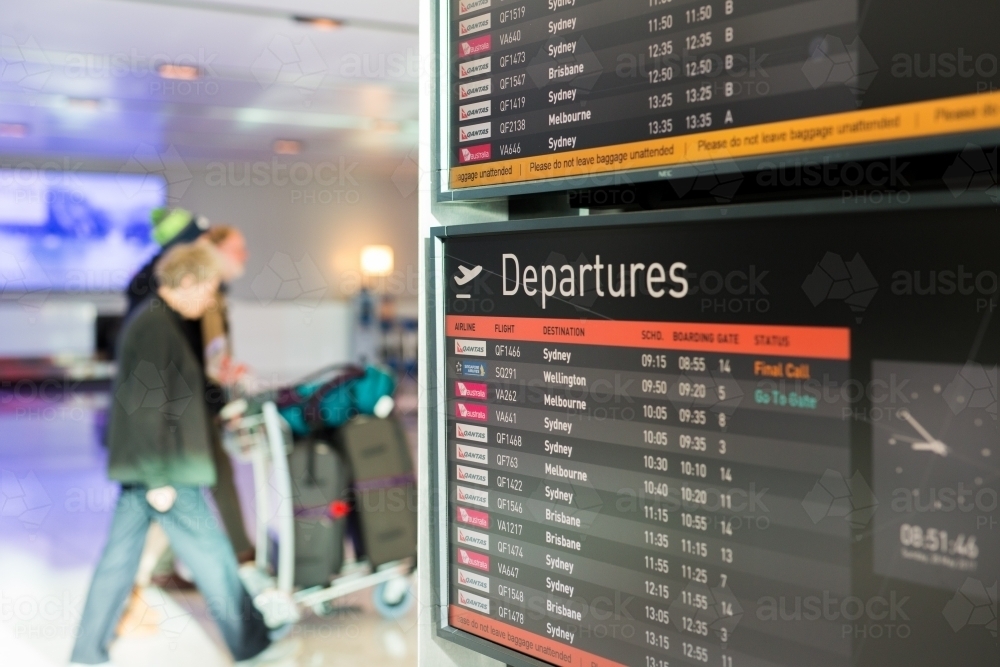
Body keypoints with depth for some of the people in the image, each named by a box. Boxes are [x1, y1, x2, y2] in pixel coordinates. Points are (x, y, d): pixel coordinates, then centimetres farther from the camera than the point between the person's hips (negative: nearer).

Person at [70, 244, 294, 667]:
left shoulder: (153, 320, 13)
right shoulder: (156, 327, -18)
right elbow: (148, 406, -22)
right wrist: (160, 479, -21)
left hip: (144, 468, 10)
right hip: (164, 469, -10)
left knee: (119, 559, 13)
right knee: (212, 557, 1)